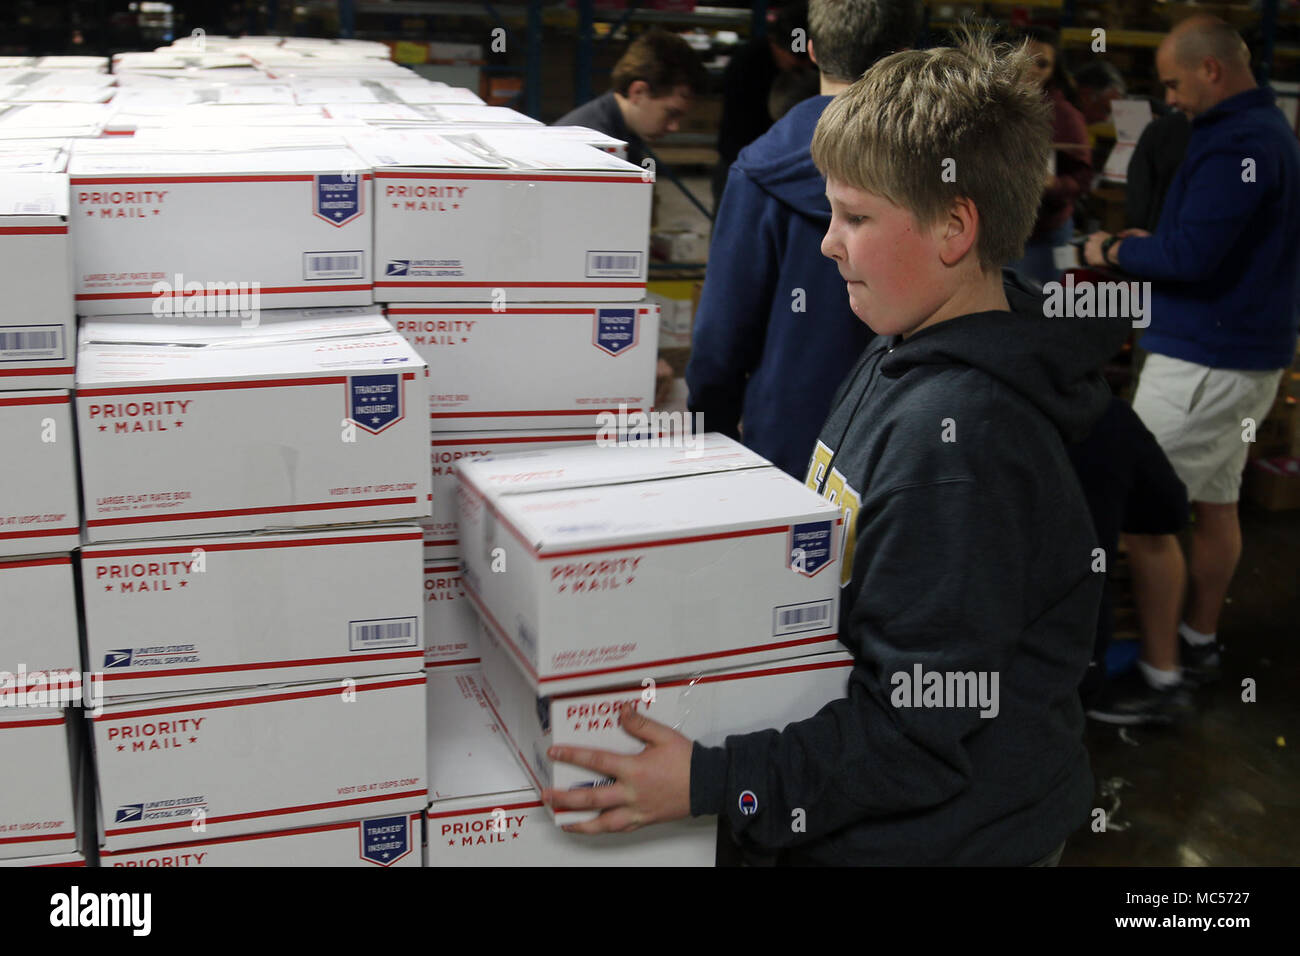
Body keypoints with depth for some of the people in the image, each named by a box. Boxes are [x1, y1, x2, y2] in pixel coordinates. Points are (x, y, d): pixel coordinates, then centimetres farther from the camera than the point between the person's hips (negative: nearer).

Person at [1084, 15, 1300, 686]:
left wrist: (1114, 251, -8)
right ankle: (1199, 641, 25)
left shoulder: (1238, 142, -18)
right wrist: (1143, 244, 9)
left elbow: (1191, 256, -24)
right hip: (1243, 351, 11)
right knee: (1214, 502, 15)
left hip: (1207, 363, -11)